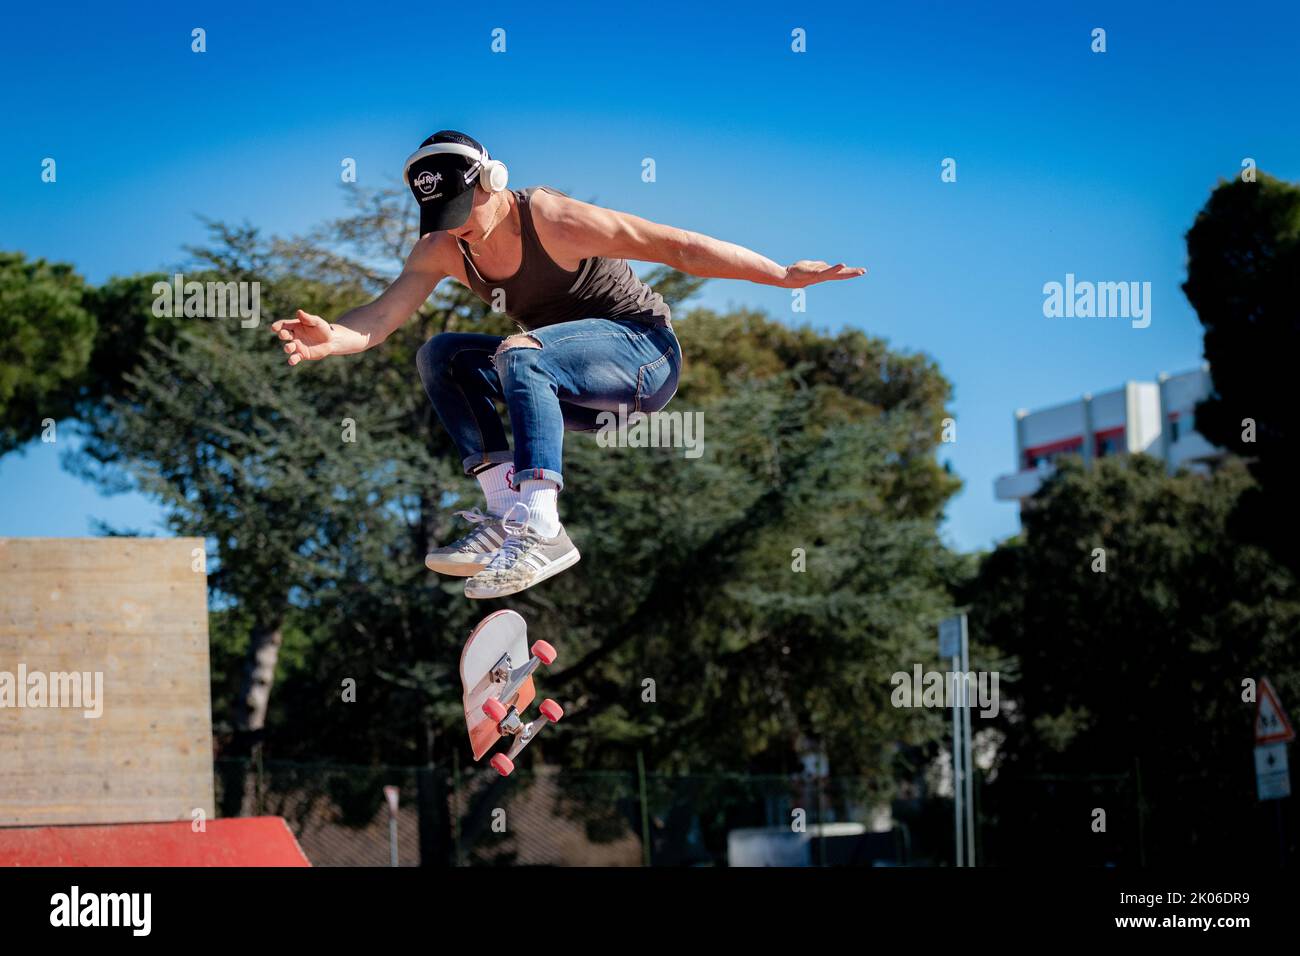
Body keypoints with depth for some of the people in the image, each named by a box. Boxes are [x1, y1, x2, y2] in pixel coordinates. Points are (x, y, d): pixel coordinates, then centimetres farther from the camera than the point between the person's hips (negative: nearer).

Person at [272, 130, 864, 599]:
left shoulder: (550, 219, -20)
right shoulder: (442, 250, -3)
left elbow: (678, 247, -19)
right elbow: (383, 315, -15)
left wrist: (784, 276, -22)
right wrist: (332, 338, -39)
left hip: (646, 353, -7)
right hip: (573, 389, 7)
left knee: (520, 354, -33)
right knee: (441, 356, -11)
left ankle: (540, 532, -43)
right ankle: (506, 510, -20)